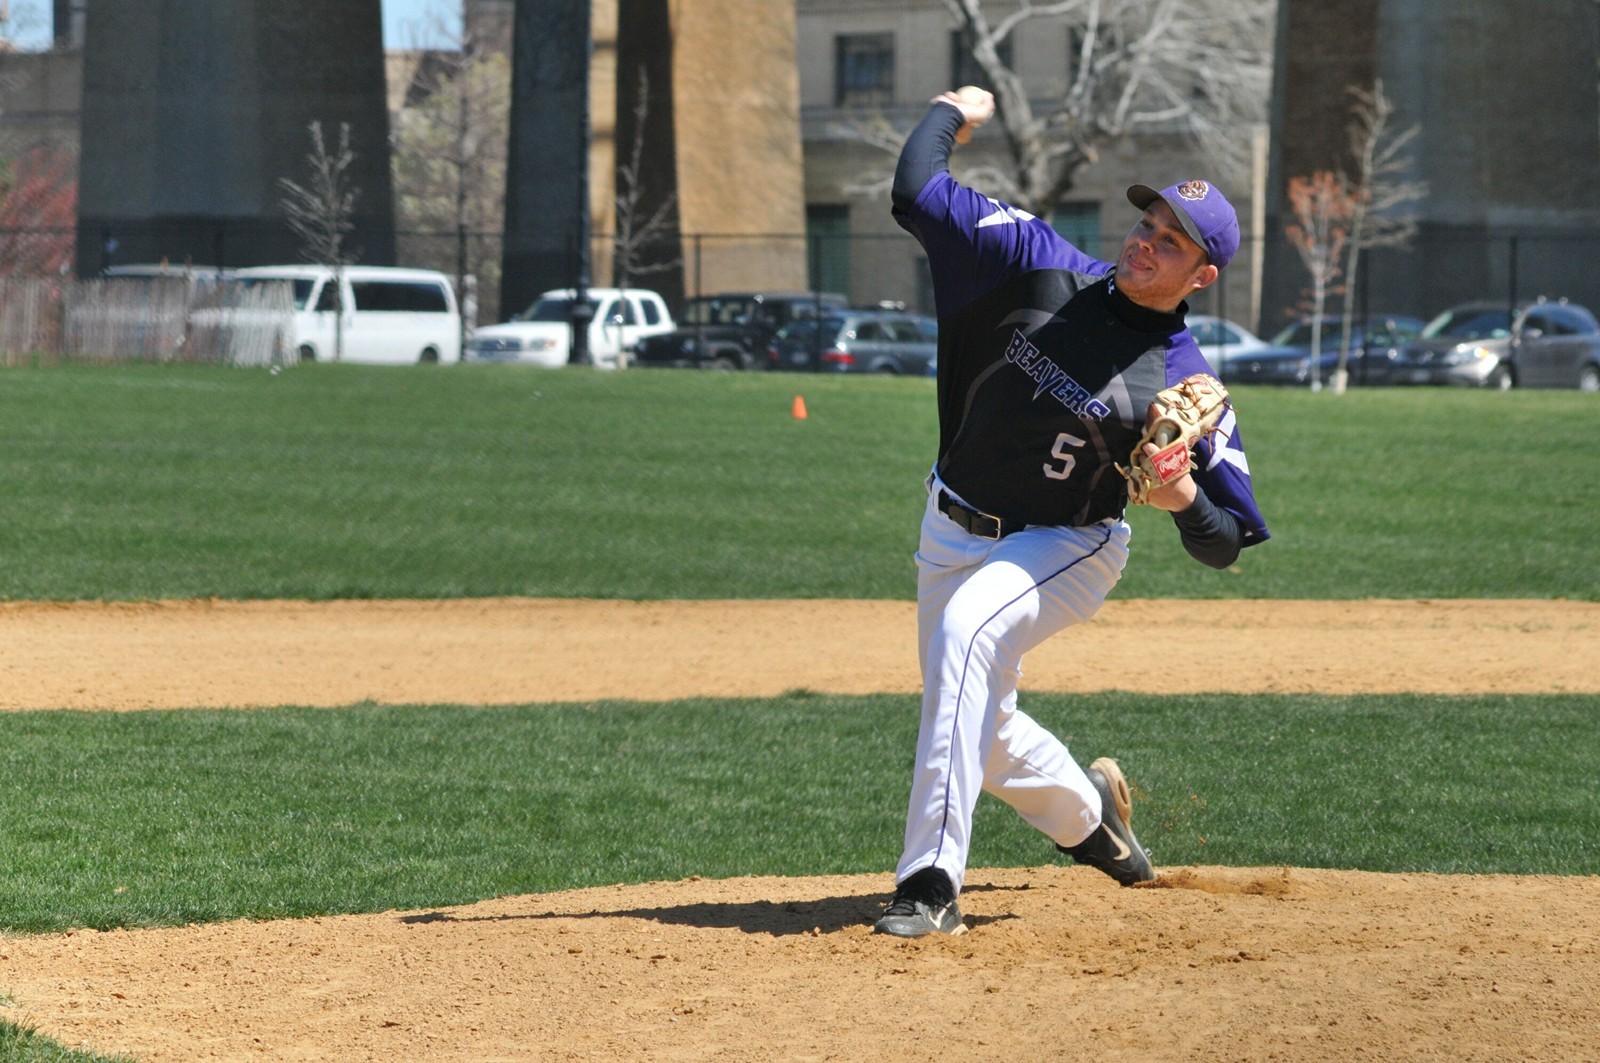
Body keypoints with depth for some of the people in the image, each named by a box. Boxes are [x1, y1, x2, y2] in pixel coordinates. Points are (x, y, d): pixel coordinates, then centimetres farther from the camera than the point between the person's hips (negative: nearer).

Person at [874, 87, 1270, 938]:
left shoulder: (1184, 384, -17)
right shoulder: (1043, 270, -9)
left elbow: (1225, 547, -15)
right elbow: (918, 194, -7)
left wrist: (1185, 498, -34)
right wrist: (951, 114, 4)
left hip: (1066, 550, -5)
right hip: (953, 531, 5)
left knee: (968, 630, -35)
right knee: (975, 724, 16)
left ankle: (931, 882, -37)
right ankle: (1084, 812, 51)